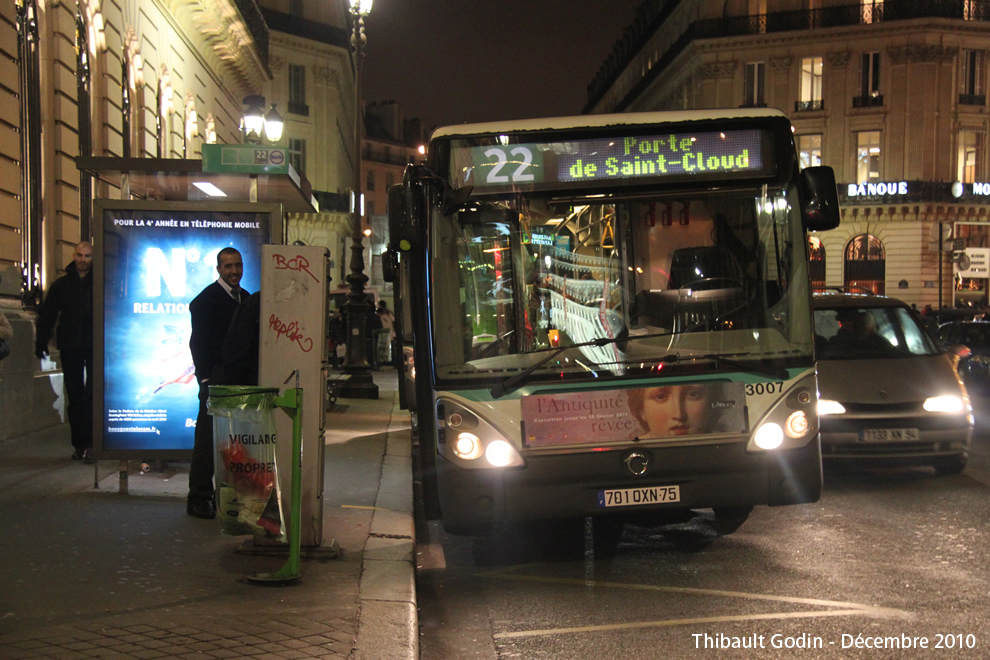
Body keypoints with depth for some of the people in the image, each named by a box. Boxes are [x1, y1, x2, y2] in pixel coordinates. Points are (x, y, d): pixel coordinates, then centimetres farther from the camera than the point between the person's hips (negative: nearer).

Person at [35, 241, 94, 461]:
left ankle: (89, 443, -7)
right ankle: (79, 444, 11)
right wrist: (41, 342, 4)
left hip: (95, 347, -3)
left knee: (92, 395, -7)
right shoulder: (61, 284, 8)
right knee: (74, 396, 6)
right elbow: (47, 315, 11)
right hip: (70, 348, 3)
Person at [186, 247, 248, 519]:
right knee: (207, 438, -4)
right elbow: (198, 342, -8)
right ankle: (199, 499, 1)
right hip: (216, 377, -6)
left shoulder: (246, 298, 15)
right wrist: (206, 378, -13)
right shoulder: (206, 299, -5)